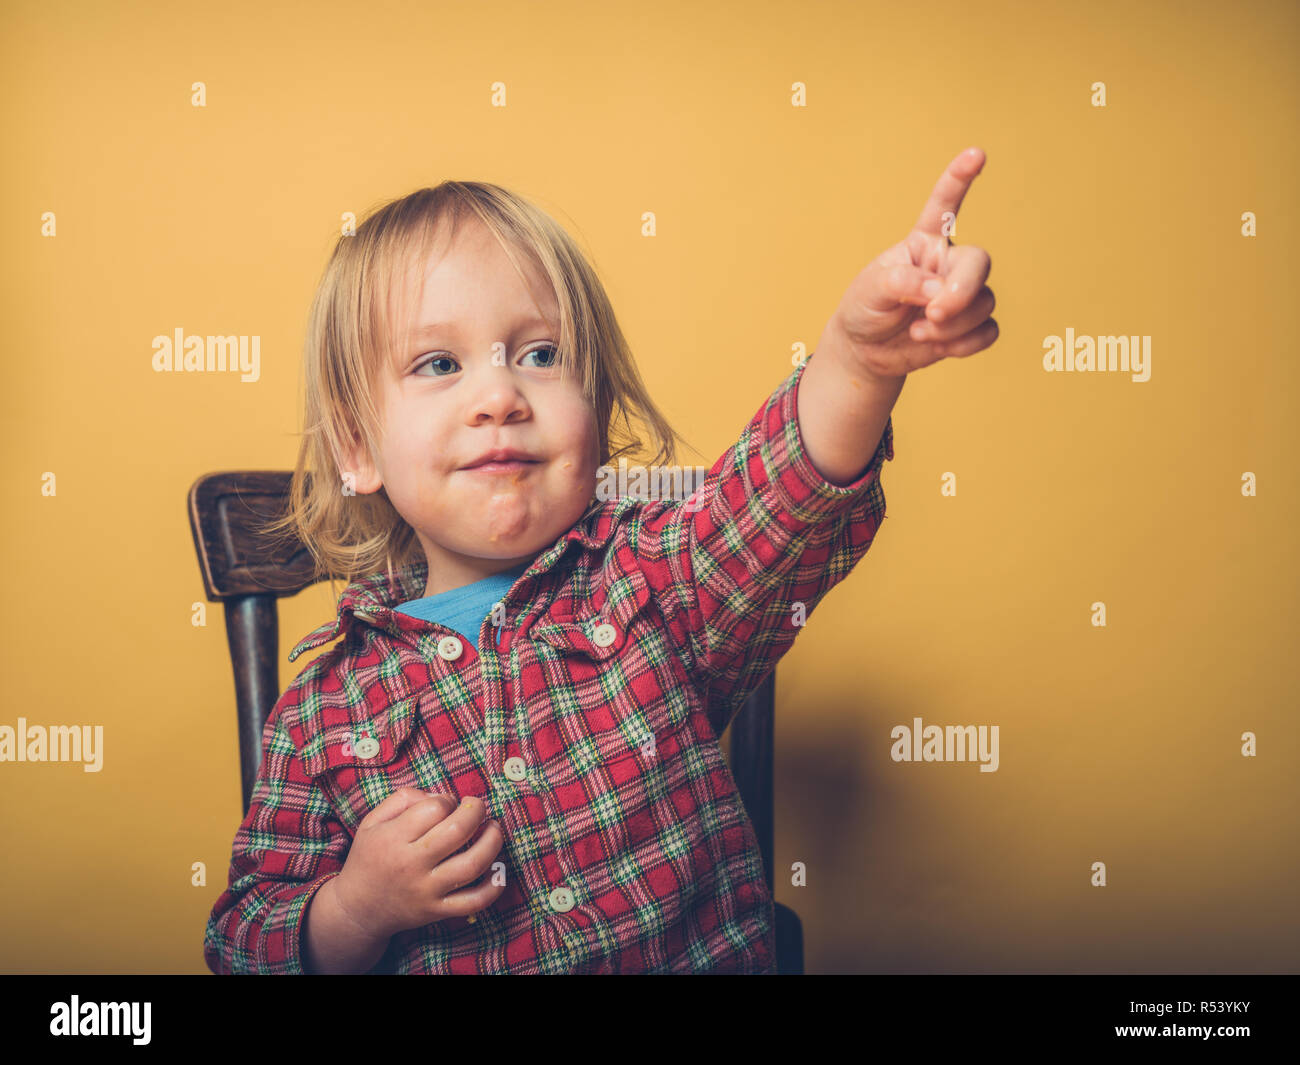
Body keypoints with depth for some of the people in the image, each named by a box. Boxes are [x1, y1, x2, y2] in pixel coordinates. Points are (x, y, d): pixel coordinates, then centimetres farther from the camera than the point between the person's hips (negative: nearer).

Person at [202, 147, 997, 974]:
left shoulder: (650, 579, -3)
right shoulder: (322, 712, -2)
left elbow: (785, 496, -22)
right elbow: (242, 941, 4)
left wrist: (857, 357, -39)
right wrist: (354, 913, -15)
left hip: (705, 954, 0)